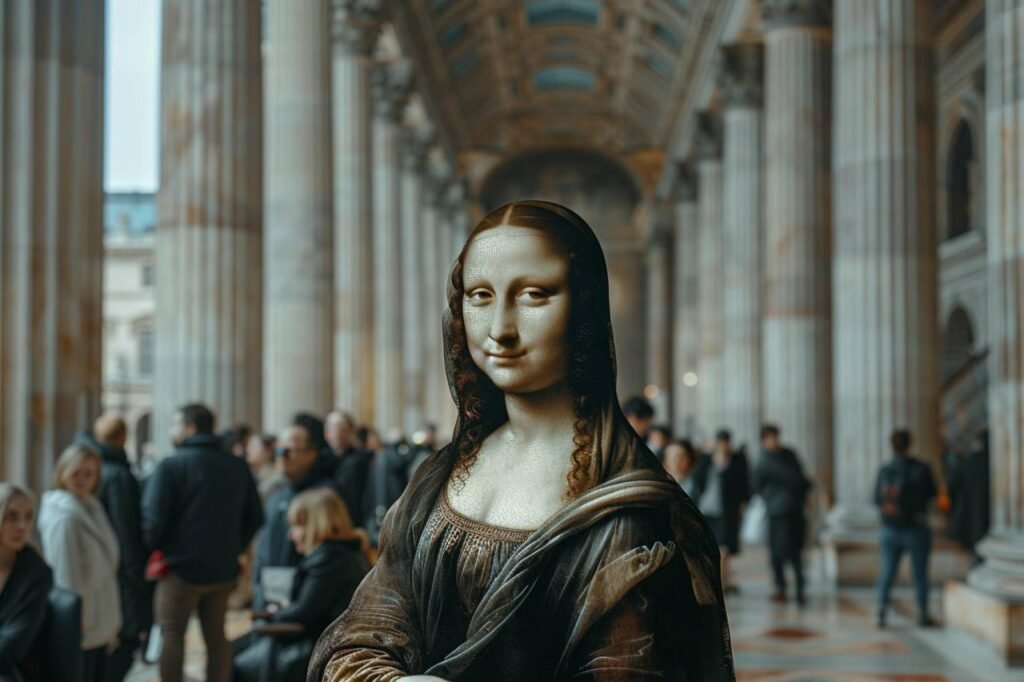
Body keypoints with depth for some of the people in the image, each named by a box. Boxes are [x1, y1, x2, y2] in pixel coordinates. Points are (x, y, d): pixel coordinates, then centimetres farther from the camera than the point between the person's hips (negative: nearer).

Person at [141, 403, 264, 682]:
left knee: (172, 636, 2)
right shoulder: (238, 466, 9)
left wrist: (154, 548, 2)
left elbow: (154, 517, -16)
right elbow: (255, 517, 12)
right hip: (223, 569, 6)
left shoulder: (171, 465, -11)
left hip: (182, 567, -5)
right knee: (216, 636, 12)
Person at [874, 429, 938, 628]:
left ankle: (881, 612, 0)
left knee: (887, 572, 7)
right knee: (920, 573, 9)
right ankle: (923, 614, 14)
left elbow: (877, 500, 2)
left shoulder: (884, 471, -5)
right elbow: (932, 494, 2)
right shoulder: (921, 469, -11)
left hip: (890, 530, 2)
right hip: (916, 528, -2)